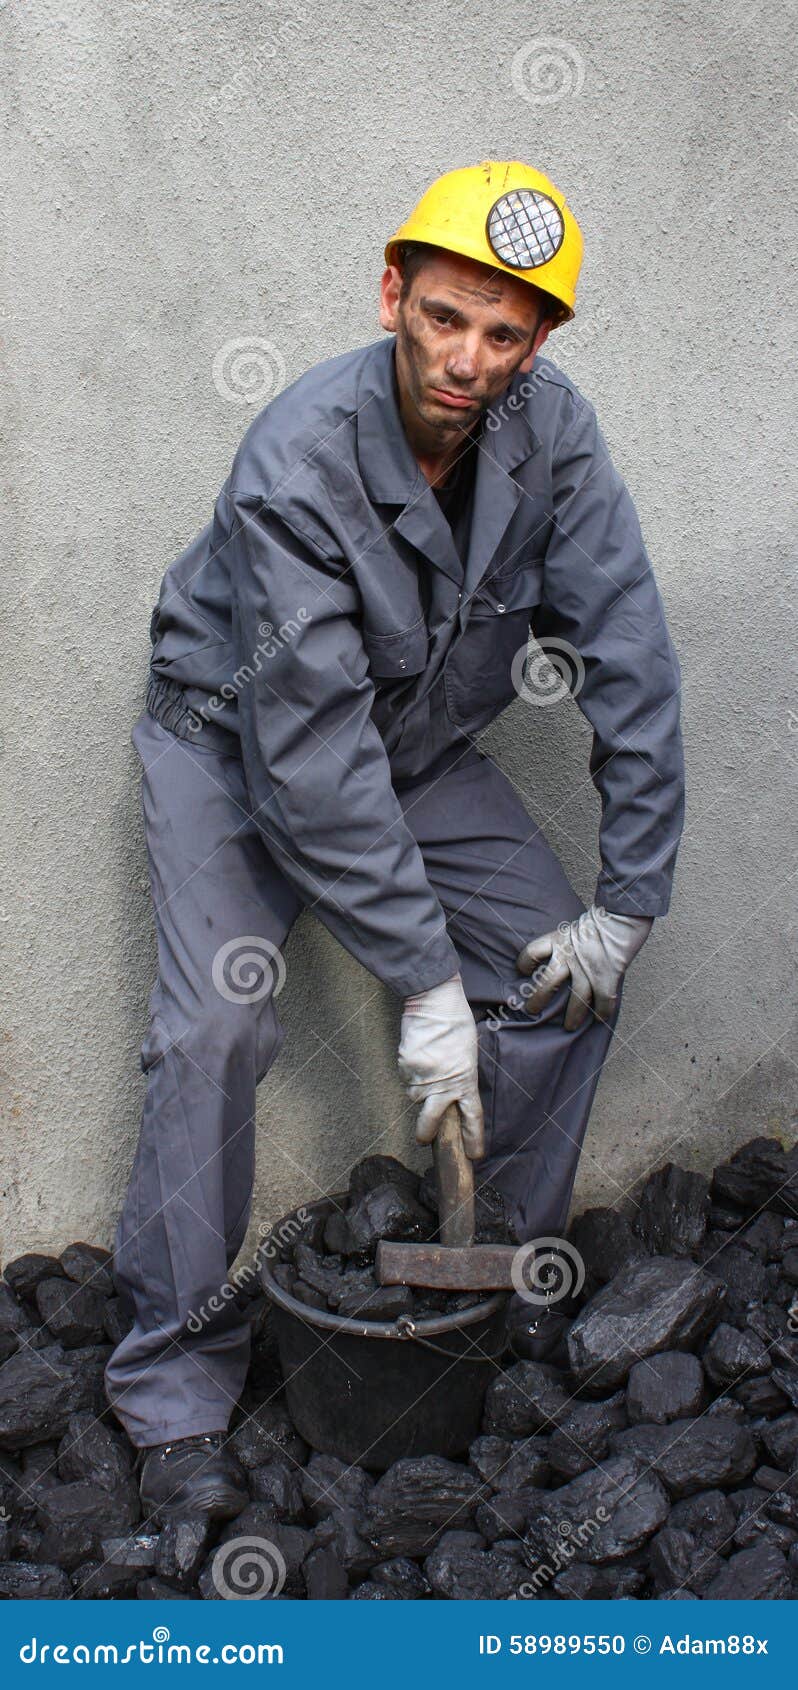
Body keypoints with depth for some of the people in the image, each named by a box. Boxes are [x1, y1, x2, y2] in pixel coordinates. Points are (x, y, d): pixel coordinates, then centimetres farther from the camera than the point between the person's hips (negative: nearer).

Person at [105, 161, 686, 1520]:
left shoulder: (550, 429, -18)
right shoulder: (298, 462, -33)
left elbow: (629, 662, -14)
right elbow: (310, 752, -35)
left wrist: (629, 902, -17)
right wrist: (424, 981, -34)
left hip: (423, 747, 5)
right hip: (239, 744, -5)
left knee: (569, 979, -3)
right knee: (215, 1029, -21)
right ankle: (176, 1395, -6)